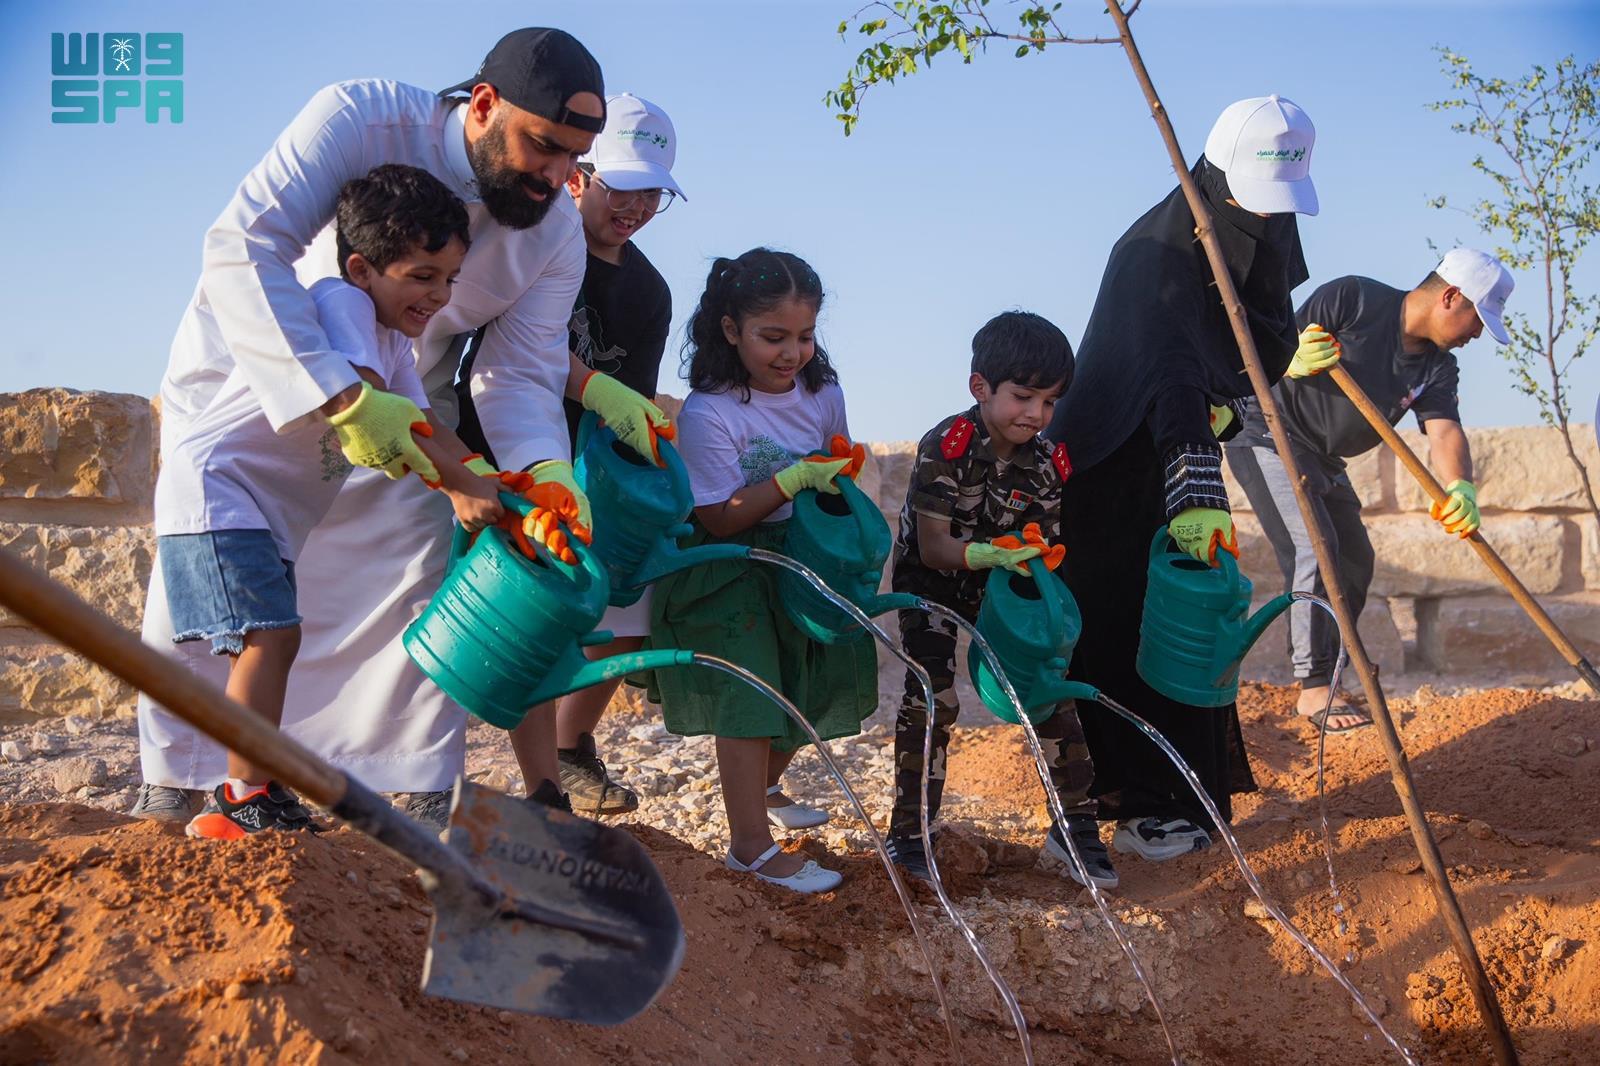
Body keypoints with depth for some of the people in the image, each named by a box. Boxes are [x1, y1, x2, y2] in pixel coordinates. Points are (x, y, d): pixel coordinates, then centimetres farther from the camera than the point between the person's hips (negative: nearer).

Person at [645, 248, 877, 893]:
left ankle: (760, 790, 41)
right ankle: (750, 847, 0)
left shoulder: (823, 394, -2)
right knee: (751, 695, -10)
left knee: (812, 685, 13)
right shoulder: (708, 414, -21)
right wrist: (795, 479, -30)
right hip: (726, 576, -6)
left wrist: (837, 477, -11)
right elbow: (720, 519, -22)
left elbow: (834, 474, 12)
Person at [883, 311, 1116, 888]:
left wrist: (1038, 556, -30)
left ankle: (1075, 825, 9)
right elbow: (934, 548, -27)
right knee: (933, 696, -17)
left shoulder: (1046, 461, -11)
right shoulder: (946, 447, -26)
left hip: (1002, 585, 5)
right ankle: (908, 834, -3)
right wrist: (992, 554, -44)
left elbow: (1044, 547, -6)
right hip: (932, 581, -5)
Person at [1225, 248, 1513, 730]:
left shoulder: (1438, 368, -1)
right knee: (1313, 548, -20)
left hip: (1322, 458, 9)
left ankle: (1327, 675, 24)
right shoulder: (1352, 298, -19)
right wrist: (1296, 362, -41)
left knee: (1355, 561, 11)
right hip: (1267, 438, -9)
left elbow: (1445, 431, -17)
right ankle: (1313, 689, -18)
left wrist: (1460, 487, -37)